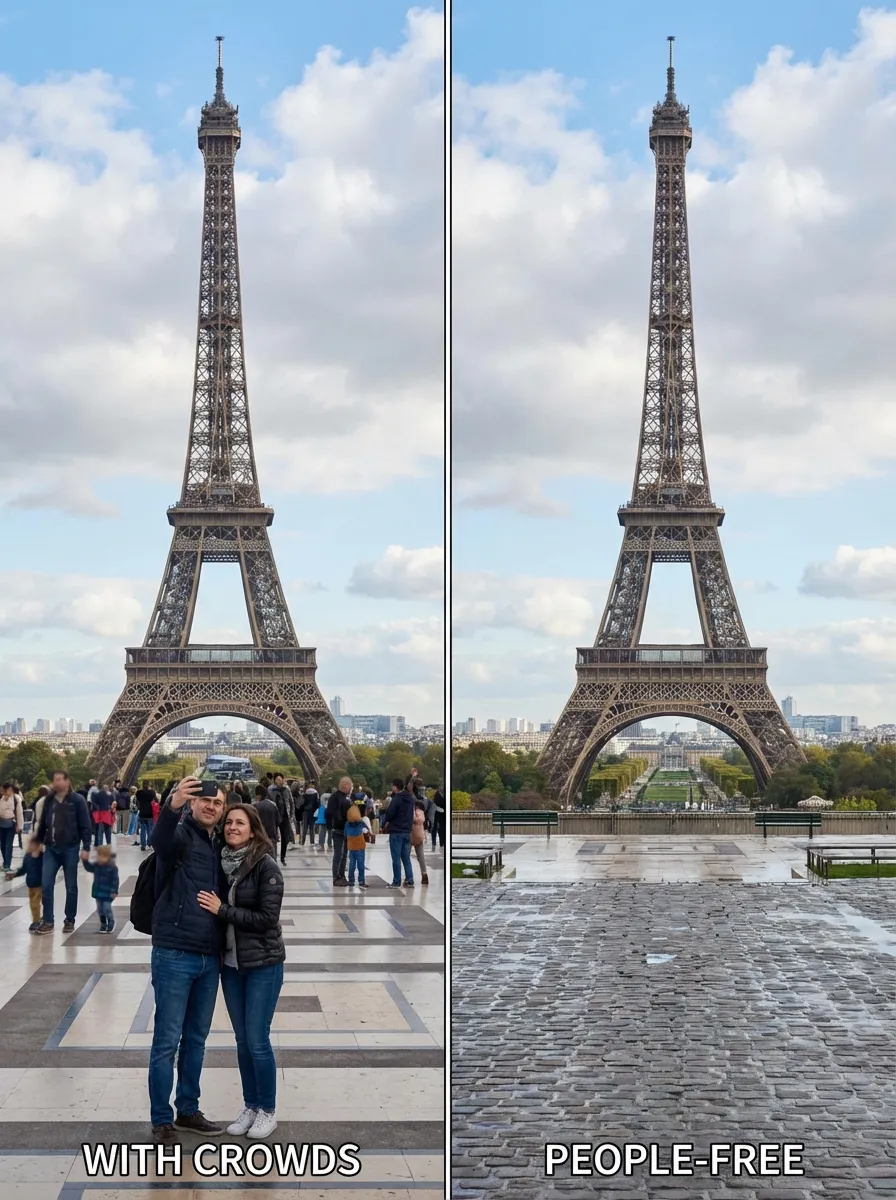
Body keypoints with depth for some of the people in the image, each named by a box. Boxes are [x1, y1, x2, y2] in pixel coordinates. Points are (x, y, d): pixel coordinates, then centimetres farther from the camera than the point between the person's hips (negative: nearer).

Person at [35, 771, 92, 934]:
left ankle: (70, 921, 16)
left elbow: (85, 825, -7)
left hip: (70, 848, -4)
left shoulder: (77, 800, -6)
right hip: (51, 848, 4)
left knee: (71, 887, 6)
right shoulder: (49, 800, 7)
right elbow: (43, 822, 16)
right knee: (46, 885, -2)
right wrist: (39, 841, 15)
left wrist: (86, 847, -11)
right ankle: (48, 921, 5)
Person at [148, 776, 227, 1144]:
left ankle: (188, 1110, 28)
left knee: (196, 1038, 16)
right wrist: (172, 806, -53)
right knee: (167, 1040, 0)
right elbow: (161, 841, -34)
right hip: (174, 955, -7)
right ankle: (161, 1120, 8)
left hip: (210, 958, 7)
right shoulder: (181, 834, -8)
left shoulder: (219, 846, 12)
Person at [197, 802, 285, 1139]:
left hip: (262, 964, -6)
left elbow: (267, 918, -19)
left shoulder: (266, 866, -15)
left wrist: (222, 910, -19)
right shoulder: (222, 862, 2)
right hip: (230, 963, 6)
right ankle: (250, 1106, 25)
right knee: (242, 1040, 12)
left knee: (257, 1040, -2)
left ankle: (267, 1110, 13)